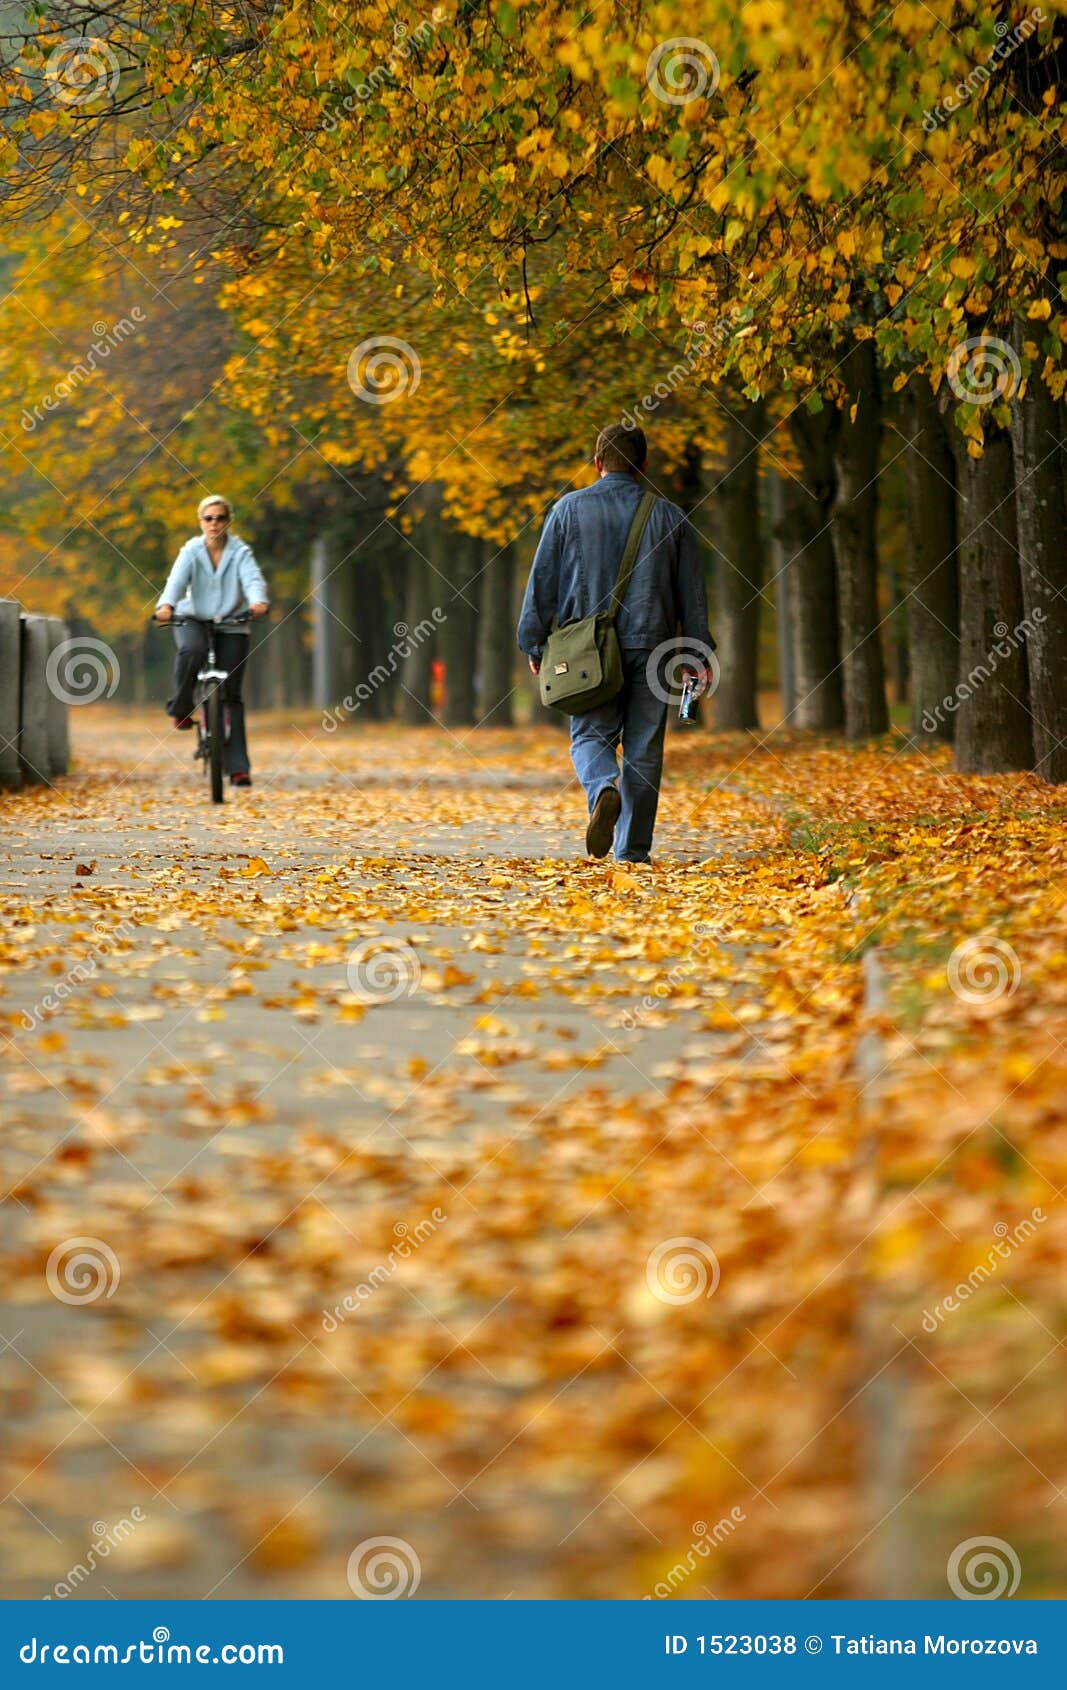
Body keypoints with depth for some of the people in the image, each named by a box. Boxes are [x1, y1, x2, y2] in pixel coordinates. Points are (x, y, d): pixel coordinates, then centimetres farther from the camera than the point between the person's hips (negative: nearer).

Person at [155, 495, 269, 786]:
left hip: (231, 626, 0)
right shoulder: (191, 551, -5)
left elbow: (253, 579, -23)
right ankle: (181, 708, -13)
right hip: (193, 620, 0)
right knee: (192, 650, -37)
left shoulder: (240, 552, -5)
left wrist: (258, 601, -47)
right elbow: (177, 579, -21)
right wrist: (166, 605, -43)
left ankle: (237, 766, -1)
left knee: (231, 696, -3)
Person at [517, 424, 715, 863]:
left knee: (590, 735, 7)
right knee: (643, 749, 5)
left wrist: (535, 644, 10)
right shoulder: (669, 516, 7)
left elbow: (543, 581, 3)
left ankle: (603, 790, -26)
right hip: (650, 647, 1)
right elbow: (692, 593, 9)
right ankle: (633, 850, 5)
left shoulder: (569, 509, 3)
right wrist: (698, 654, 14)